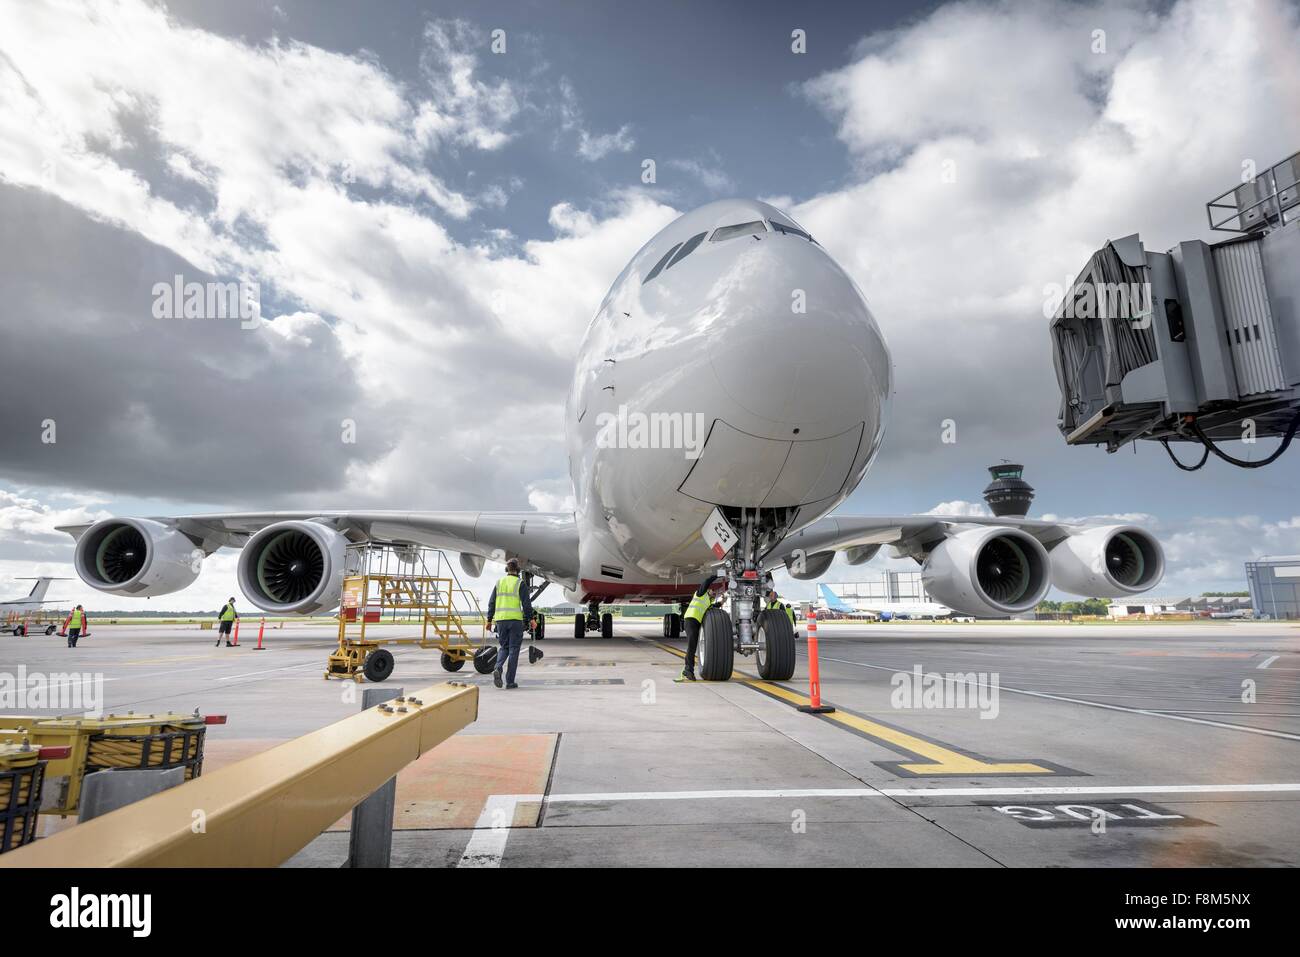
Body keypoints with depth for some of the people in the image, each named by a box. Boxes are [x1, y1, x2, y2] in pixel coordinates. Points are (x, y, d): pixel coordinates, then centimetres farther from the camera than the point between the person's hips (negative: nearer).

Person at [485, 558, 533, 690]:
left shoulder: (499, 583, 8)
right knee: (513, 650, 3)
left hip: (500, 620, 4)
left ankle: (498, 669, -10)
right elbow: (526, 603, -11)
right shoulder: (520, 584, -5)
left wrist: (489, 620, 12)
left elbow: (492, 603, 8)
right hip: (515, 620, -4)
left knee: (504, 647, 17)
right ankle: (510, 681, 3)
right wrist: (531, 619, -3)